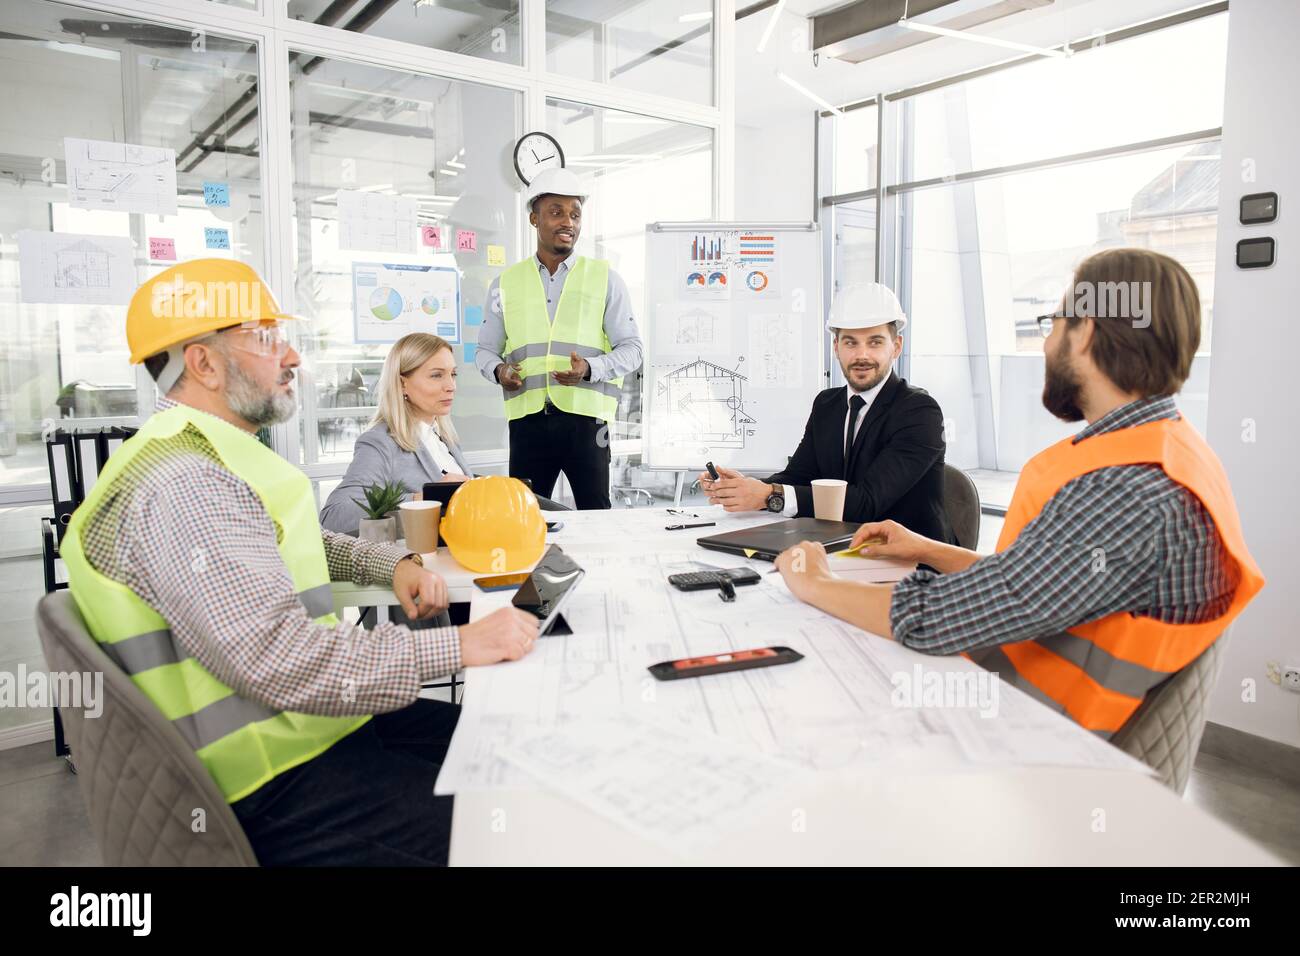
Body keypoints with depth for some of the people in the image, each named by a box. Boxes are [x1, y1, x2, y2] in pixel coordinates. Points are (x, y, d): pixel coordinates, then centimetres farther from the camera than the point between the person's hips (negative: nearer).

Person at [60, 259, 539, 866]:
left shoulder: (204, 457, 12)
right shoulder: (181, 485, -23)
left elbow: (297, 543, 25)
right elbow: (279, 660, -30)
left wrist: (394, 565, 6)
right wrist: (460, 645, -28)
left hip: (311, 718, 10)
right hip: (274, 787, -10)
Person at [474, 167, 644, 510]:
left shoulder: (605, 279, 8)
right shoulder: (506, 283, 13)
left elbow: (631, 349, 5)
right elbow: (486, 349, 18)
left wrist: (589, 369, -13)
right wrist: (498, 370, -5)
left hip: (585, 416, -1)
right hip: (528, 417, 2)